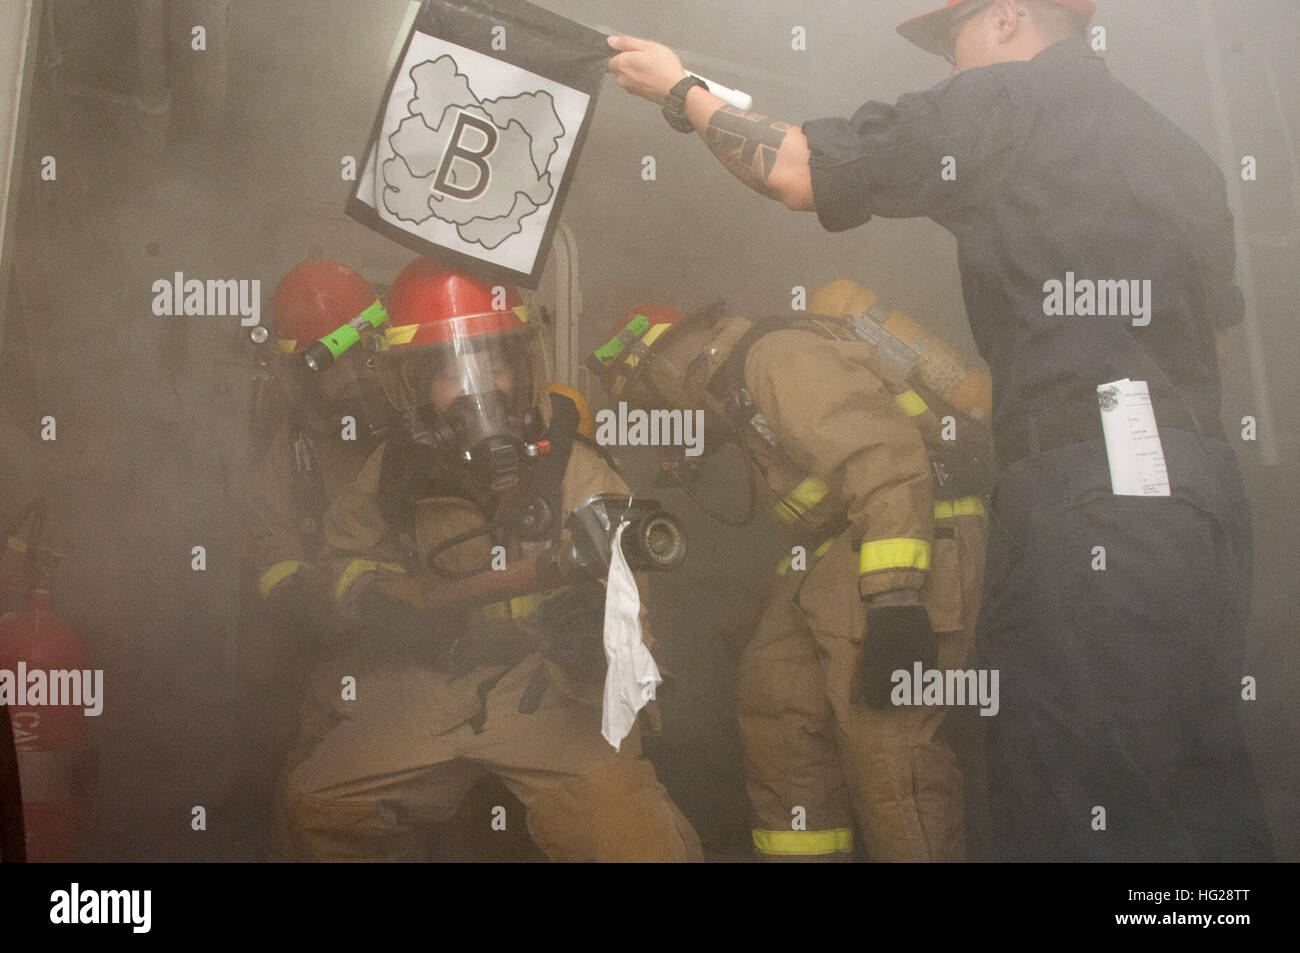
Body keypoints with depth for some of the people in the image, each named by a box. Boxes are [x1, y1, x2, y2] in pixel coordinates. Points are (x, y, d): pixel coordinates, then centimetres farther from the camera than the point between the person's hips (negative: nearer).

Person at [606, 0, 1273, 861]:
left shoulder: (1004, 102, 0)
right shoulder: (1183, 152, 22)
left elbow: (799, 174, 3)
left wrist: (680, 91, 18)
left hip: (1089, 501, -8)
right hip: (1206, 492, 9)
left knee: (1082, 817, -6)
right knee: (1205, 807, 13)